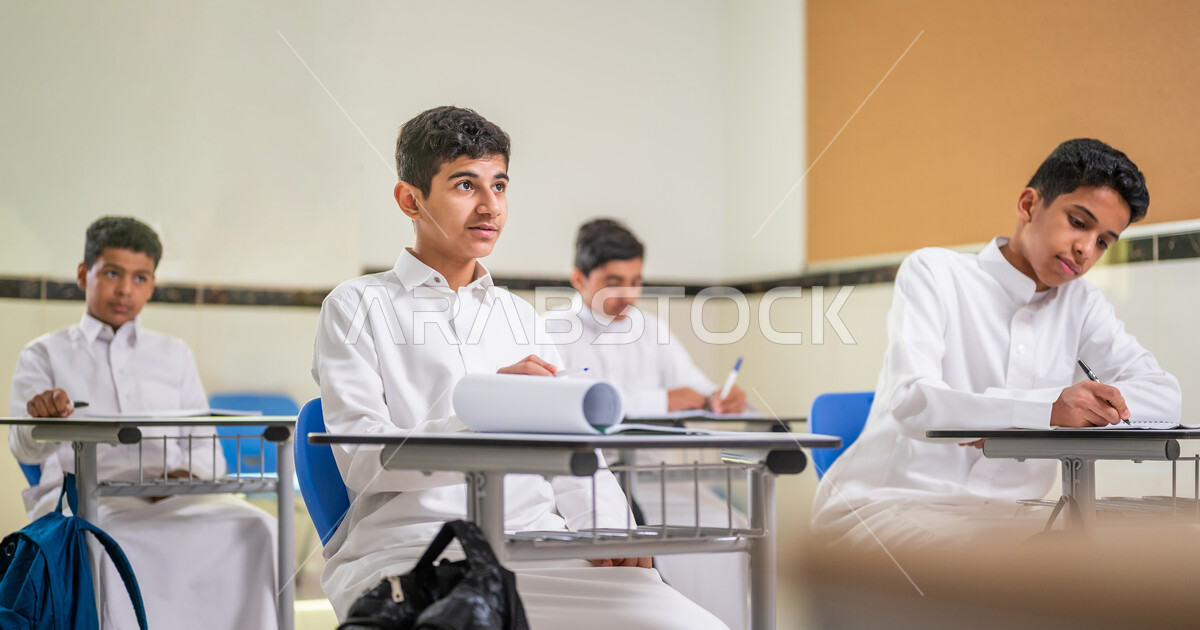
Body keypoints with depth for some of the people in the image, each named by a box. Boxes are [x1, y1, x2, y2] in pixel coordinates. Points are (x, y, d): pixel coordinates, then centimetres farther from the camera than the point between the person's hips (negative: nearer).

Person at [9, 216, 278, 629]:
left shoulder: (174, 355, 25)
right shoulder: (45, 355, 16)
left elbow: (205, 448, 19)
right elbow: (26, 450, 1)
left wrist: (185, 474, -6)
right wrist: (44, 420, -23)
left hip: (169, 497, 2)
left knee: (253, 527, -29)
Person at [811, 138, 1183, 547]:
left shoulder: (1080, 304, 15)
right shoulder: (934, 272, 0)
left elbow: (1164, 397, 0)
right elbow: (912, 402, -17)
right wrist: (1047, 409, -34)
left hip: (995, 517, 6)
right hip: (883, 503, -5)